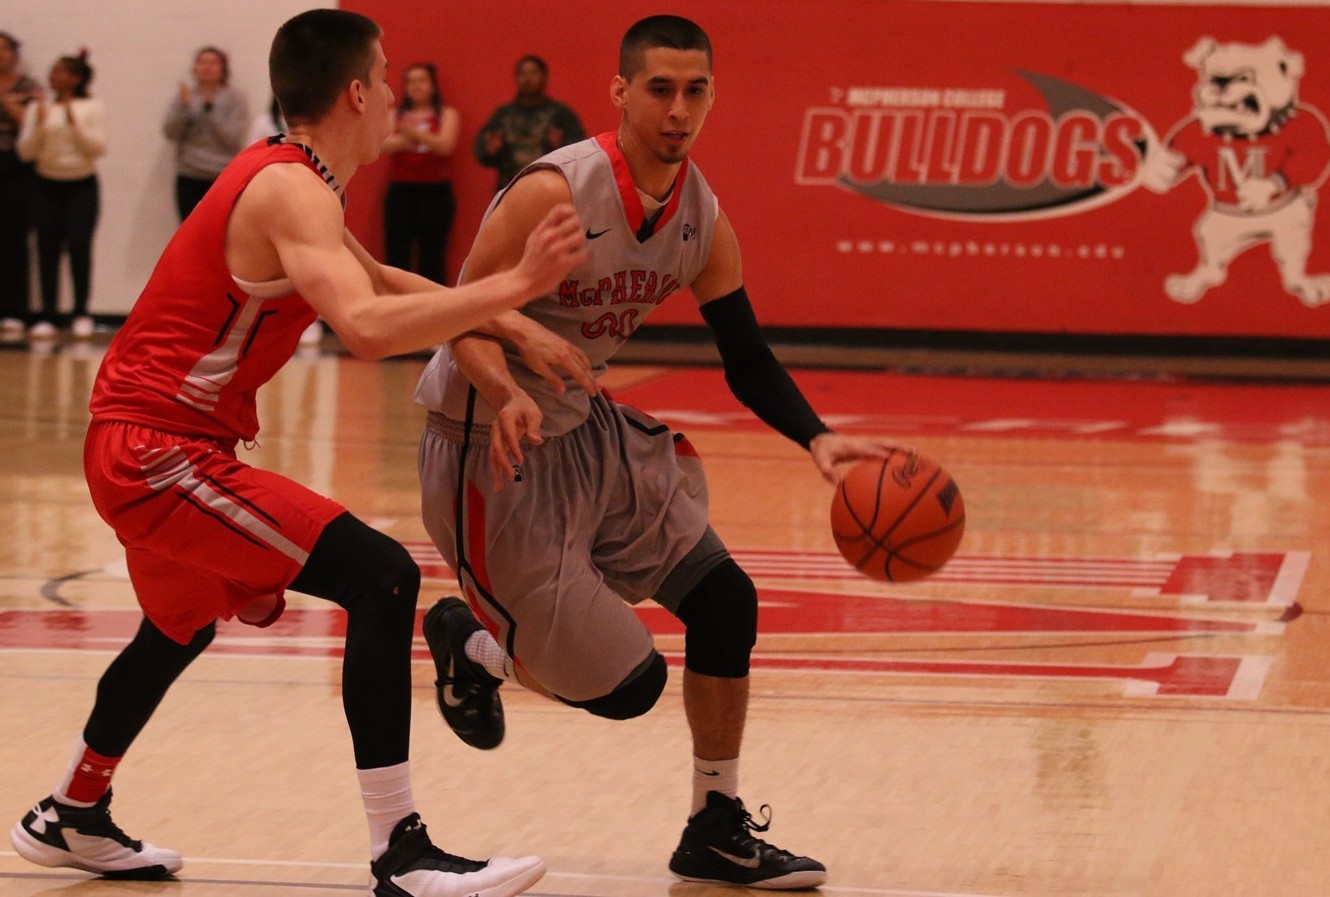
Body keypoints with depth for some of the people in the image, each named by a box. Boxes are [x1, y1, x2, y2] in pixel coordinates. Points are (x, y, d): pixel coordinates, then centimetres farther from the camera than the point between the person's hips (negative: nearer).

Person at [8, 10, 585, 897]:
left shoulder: (289, 182, 13)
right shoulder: (292, 192, -18)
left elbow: (376, 282, 29)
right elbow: (367, 326, -35)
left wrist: (498, 321, 17)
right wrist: (517, 283, -34)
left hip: (138, 444, 11)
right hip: (159, 452, -11)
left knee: (182, 625, 34)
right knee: (383, 578, -18)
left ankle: (72, 816, 53)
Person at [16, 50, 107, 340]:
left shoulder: (92, 107, -3)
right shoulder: (38, 109, 3)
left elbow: (99, 148, -10)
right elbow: (26, 152, -1)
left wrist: (74, 123, -19)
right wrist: (38, 125, -16)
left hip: (82, 187, -2)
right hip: (47, 186, 2)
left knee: (79, 246, -11)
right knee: (48, 249, -3)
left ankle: (81, 314, 3)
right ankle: (48, 317, 1)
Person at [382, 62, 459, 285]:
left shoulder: (446, 114, 7)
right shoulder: (396, 114, 12)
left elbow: (445, 146, -8)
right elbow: (385, 145, -2)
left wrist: (415, 133, -24)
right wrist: (403, 140, -24)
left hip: (435, 192, -1)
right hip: (400, 191, 1)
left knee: (432, 255, -2)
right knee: (396, 252, -6)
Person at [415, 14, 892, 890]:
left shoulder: (703, 219, -3)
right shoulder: (554, 192, -25)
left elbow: (747, 356, 3)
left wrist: (817, 438, -15)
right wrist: (511, 396, -43)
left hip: (588, 426, 8)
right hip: (493, 448, -7)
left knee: (725, 599, 1)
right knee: (626, 685, -8)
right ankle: (471, 644, 21)